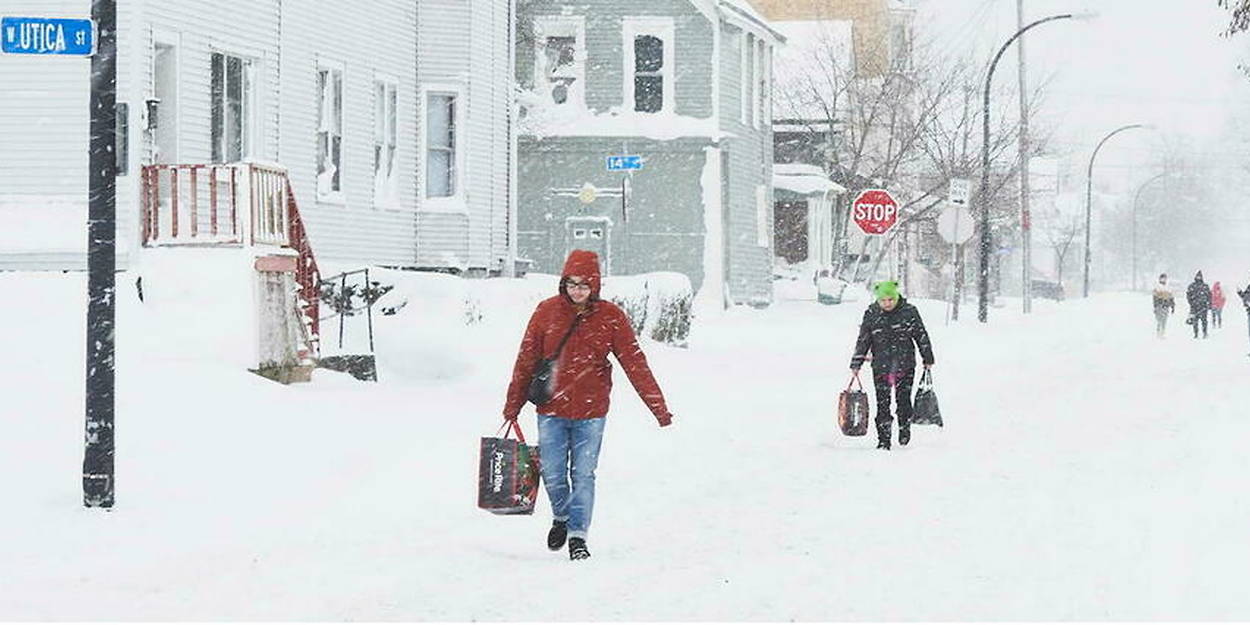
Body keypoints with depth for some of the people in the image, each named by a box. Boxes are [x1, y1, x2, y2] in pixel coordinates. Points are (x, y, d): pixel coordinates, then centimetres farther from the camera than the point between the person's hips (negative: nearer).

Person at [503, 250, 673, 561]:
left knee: (583, 475, 0)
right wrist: (513, 405, 7)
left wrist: (659, 408, -10)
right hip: (551, 410, 1)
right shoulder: (547, 311, -3)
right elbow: (526, 360, 4)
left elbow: (635, 363, -5)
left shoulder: (610, 317, -5)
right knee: (552, 474, 4)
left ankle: (578, 535, 11)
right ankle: (561, 517, 31)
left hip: (590, 412, -1)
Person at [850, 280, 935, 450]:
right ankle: (883, 441, 5)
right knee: (882, 404, -1)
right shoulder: (871, 314, 0)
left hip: (905, 366, -1)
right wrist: (856, 364, 2)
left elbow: (921, 336, 6)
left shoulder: (909, 312, -3)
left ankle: (905, 430, 23)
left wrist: (928, 359, 10)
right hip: (880, 367, 1)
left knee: (903, 401, 0)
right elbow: (863, 340, 5)